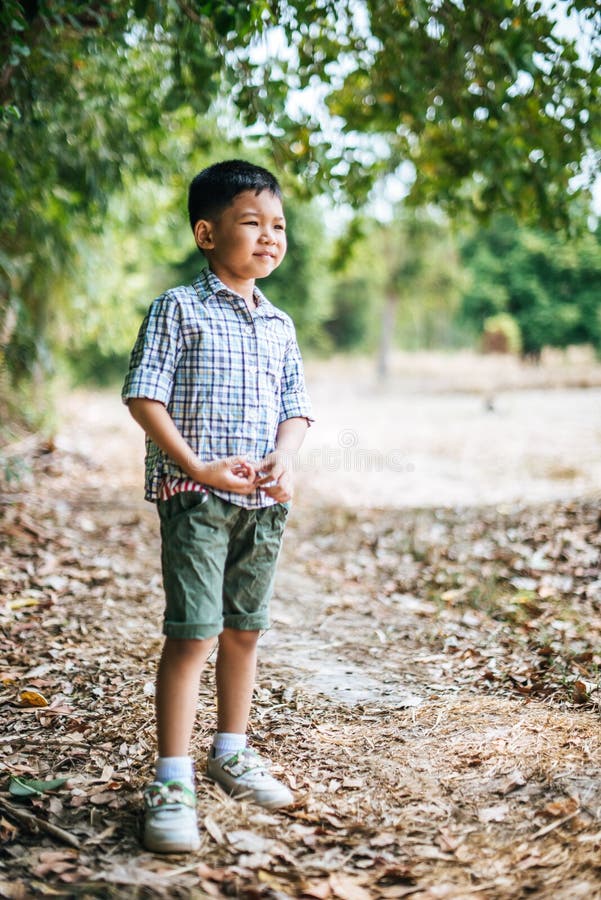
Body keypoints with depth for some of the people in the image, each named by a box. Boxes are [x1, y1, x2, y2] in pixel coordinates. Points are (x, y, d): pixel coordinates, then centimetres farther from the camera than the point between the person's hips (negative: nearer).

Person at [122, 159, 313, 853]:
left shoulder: (278, 326, 13)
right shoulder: (177, 309, -4)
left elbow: (295, 406, 12)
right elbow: (144, 396, -11)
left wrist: (283, 459, -9)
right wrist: (196, 468, -18)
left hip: (262, 502, 6)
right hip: (195, 499, -6)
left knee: (244, 628, 15)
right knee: (193, 632, -9)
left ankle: (231, 751, 31)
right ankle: (172, 782, 0)